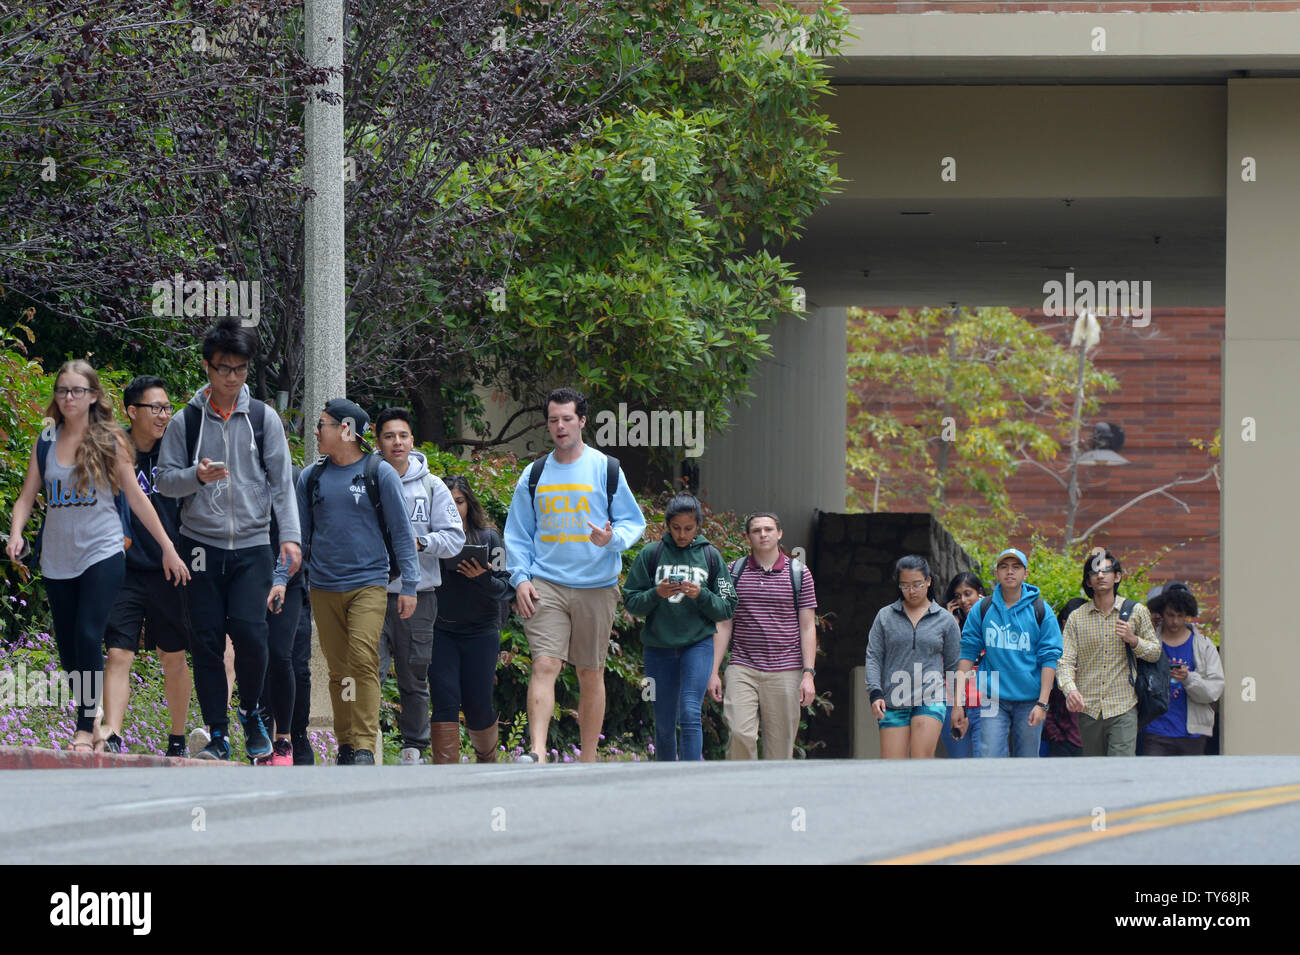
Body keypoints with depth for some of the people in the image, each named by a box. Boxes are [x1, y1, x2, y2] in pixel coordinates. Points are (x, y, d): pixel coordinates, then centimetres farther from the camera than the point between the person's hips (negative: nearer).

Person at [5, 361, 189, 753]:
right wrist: (16, 533, -11)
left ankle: (86, 729, -15)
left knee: (88, 638, -17)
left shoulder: (109, 440, 0)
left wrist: (168, 548, 4)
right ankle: (94, 727, 16)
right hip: (58, 559, 4)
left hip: (102, 554, -4)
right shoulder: (45, 442, 7)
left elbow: (136, 497, 4)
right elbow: (27, 497, 8)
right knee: (67, 648, 5)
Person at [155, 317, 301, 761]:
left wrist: (290, 536, -6)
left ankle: (251, 712, 11)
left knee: (250, 632, -15)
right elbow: (164, 479, 7)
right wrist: (196, 476, -15)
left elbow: (282, 481, 5)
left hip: (252, 546, -1)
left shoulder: (263, 419, 6)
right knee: (206, 641, -2)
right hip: (201, 545, 1)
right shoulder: (185, 421, 6)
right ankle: (217, 736, 5)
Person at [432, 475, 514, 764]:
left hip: (480, 630, 0)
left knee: (478, 705, 2)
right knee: (445, 701, -12)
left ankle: (487, 760, 29)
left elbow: (504, 587, -1)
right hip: (440, 631, 0)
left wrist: (482, 578, -20)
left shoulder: (488, 538, 2)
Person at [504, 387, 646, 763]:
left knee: (591, 674, 6)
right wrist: (520, 578, 1)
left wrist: (612, 538, -17)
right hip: (545, 586, 0)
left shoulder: (607, 470, 4)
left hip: (595, 587, 0)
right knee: (544, 664, -16)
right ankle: (537, 753, -25)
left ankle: (588, 758, 15)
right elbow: (517, 533, 15)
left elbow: (633, 521, 6)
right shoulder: (534, 475, 11)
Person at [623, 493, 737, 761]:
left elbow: (727, 608, 5)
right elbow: (631, 602, 3)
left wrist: (701, 595, -13)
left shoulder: (710, 556, 5)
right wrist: (656, 594, -15)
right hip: (659, 648, 1)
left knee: (690, 714, -17)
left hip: (698, 644, -1)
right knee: (664, 725, 5)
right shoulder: (651, 554, 3)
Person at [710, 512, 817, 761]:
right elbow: (723, 625, 10)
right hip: (742, 669, 0)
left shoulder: (799, 574, 7)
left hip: (785, 673, 0)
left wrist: (808, 674, -4)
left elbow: (807, 628, 5)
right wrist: (713, 671, 4)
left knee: (780, 746, -1)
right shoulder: (735, 572, 9)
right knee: (740, 734, -18)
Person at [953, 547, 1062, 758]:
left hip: (1029, 700, 0)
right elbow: (967, 654, 5)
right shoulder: (982, 610, 4)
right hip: (993, 699, 0)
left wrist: (1042, 703, -10)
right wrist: (959, 702, -1)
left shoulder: (1041, 611, 1)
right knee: (991, 760, -11)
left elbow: (1049, 659, -1)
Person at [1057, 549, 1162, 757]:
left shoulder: (1136, 612, 5)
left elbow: (1155, 653, 12)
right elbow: (1065, 660, -2)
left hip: (1123, 708, -2)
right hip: (1088, 710, 2)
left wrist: (1134, 640, -10)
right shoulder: (1077, 618, 6)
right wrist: (1070, 689, -23)